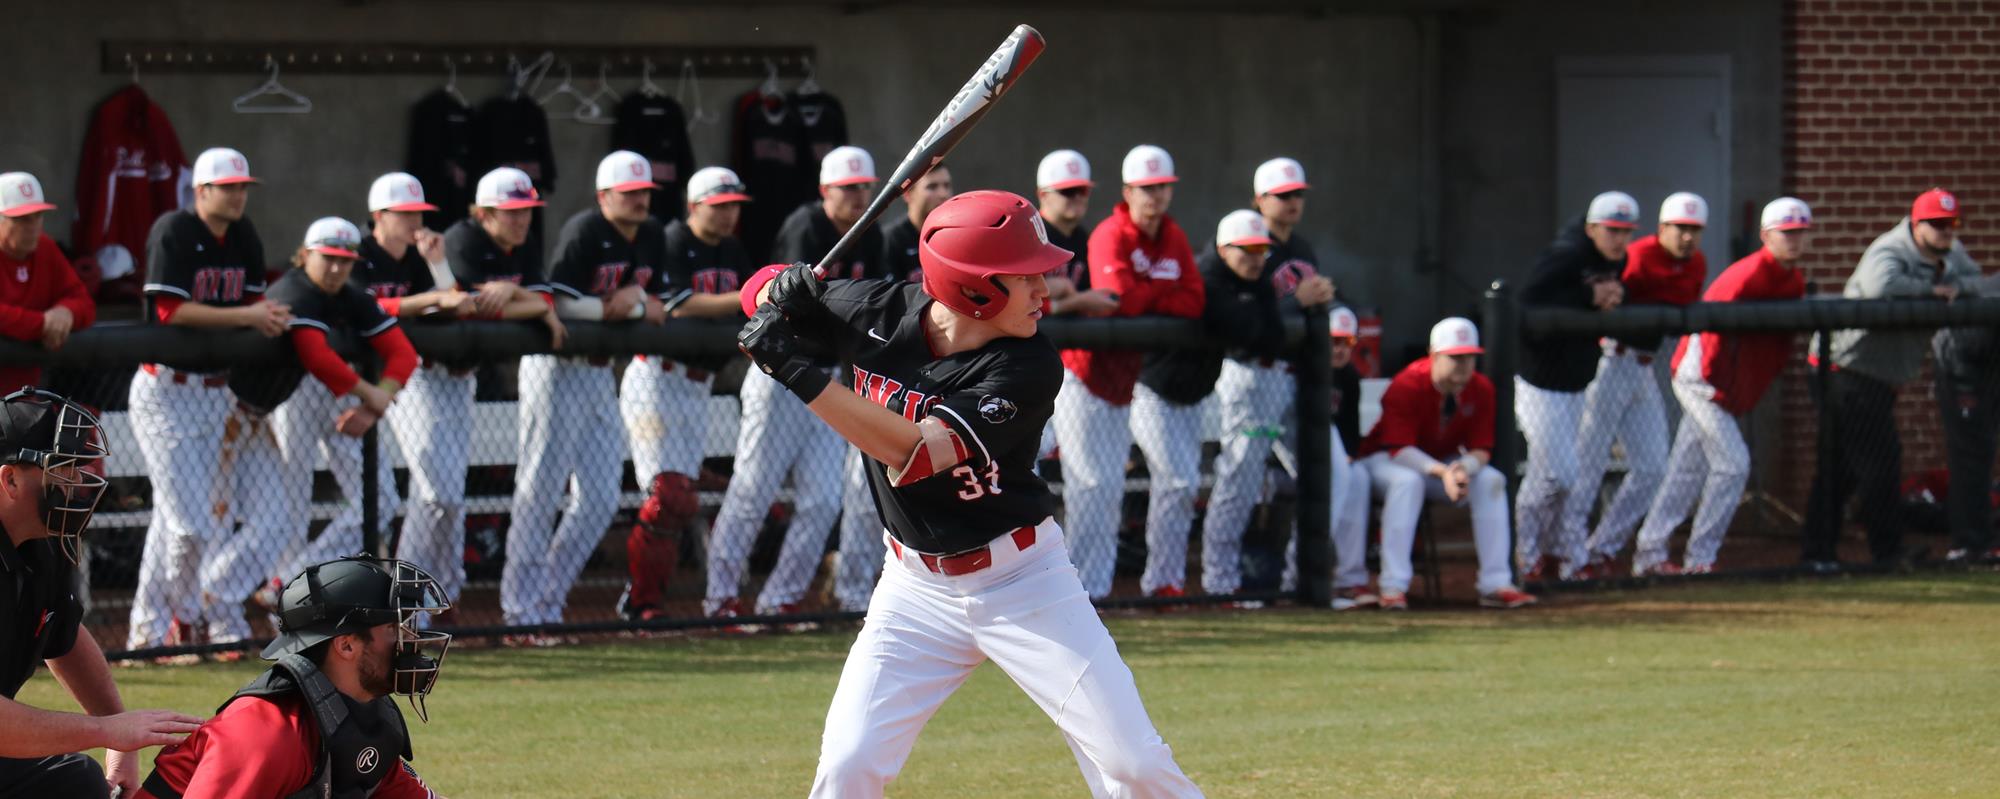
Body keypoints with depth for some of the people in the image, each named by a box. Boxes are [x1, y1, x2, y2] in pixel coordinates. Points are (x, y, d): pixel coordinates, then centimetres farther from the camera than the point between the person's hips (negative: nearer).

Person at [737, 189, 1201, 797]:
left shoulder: (1028, 369, -22)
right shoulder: (877, 313, -11)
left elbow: (915, 454, -33)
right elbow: (761, 293, 5)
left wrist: (801, 376, -36)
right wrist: (784, 289, -20)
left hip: (1022, 579, -3)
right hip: (916, 585, 3)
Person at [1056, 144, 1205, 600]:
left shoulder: (1174, 241, 6)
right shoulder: (1111, 237, -16)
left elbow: (1194, 304, -2)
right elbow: (1117, 299, -30)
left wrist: (1142, 297, -14)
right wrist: (1161, 291, -11)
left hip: (1124, 382, 7)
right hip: (1082, 377, -7)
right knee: (1094, 484, -12)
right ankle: (1083, 591, -10)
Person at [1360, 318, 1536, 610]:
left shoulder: (1481, 389, -12)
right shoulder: (1408, 386, -26)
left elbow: (1481, 449, -12)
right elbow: (1399, 448, -30)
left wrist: (1464, 469, -37)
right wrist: (1441, 472, -44)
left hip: (1446, 462, 5)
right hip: (1384, 460, -5)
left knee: (1491, 480, -20)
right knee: (1407, 481, -38)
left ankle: (1496, 585, -20)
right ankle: (1394, 587, -38)